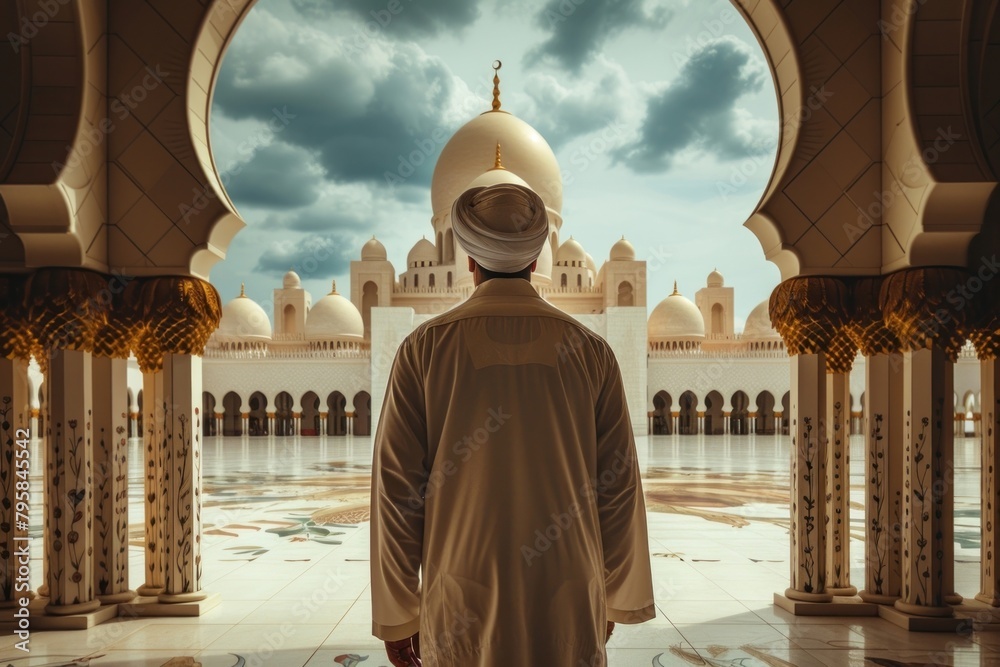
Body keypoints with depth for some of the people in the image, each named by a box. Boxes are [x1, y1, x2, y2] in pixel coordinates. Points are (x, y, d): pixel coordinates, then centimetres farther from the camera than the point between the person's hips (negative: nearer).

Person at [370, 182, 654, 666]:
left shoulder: (425, 347, -4)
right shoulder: (591, 351, 0)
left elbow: (396, 484, -5)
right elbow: (619, 483, 2)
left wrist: (397, 614, 4)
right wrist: (614, 598, 14)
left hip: (463, 601, -1)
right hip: (569, 603, 1)